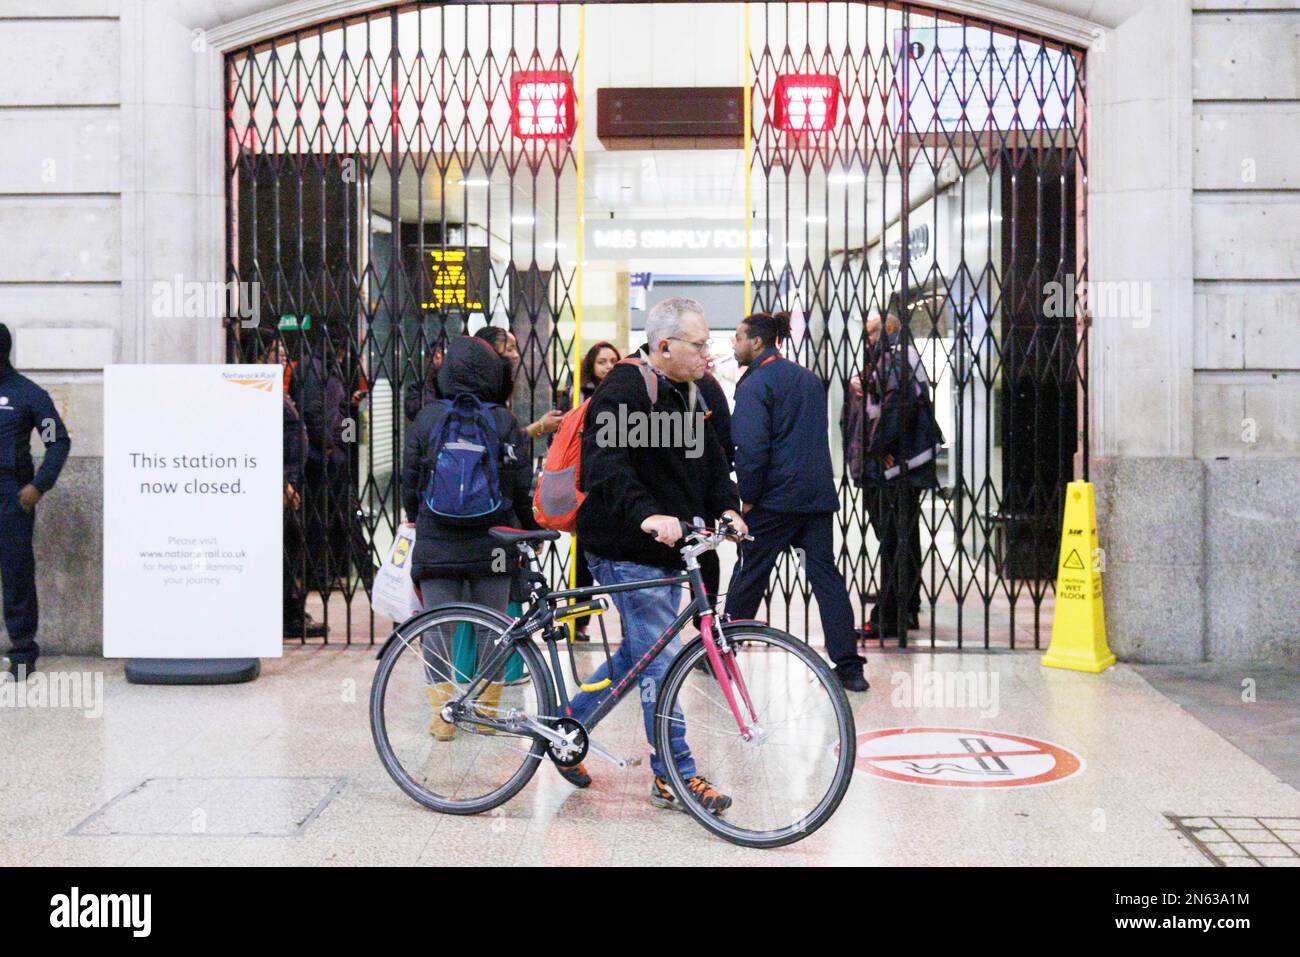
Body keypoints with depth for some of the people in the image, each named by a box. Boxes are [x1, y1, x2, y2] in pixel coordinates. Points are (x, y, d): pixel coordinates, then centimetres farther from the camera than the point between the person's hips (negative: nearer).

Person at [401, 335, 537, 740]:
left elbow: (410, 479, 4)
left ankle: (443, 717, 7)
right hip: (491, 544, 0)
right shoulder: (505, 421, -5)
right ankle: (487, 710, 19)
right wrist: (531, 531, 12)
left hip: (436, 543, 0)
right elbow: (523, 485, -2)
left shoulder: (427, 418, -3)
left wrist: (413, 519, 22)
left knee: (437, 627, 7)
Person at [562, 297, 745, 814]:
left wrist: (726, 506, 1)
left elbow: (709, 458, 17)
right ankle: (675, 775, 6)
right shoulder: (624, 390, -17)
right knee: (660, 660, -4)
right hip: (627, 551, -9)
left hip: (667, 546, 9)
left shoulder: (684, 393, 13)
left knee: (638, 652, 17)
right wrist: (645, 513, -41)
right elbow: (603, 464, -29)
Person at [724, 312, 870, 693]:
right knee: (826, 574, 6)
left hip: (775, 499, -6)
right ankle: (849, 667, 3)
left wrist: (747, 497, -9)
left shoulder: (755, 384, -9)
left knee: (748, 576, 7)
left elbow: (752, 447, -19)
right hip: (819, 494, 6)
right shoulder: (809, 378, 15)